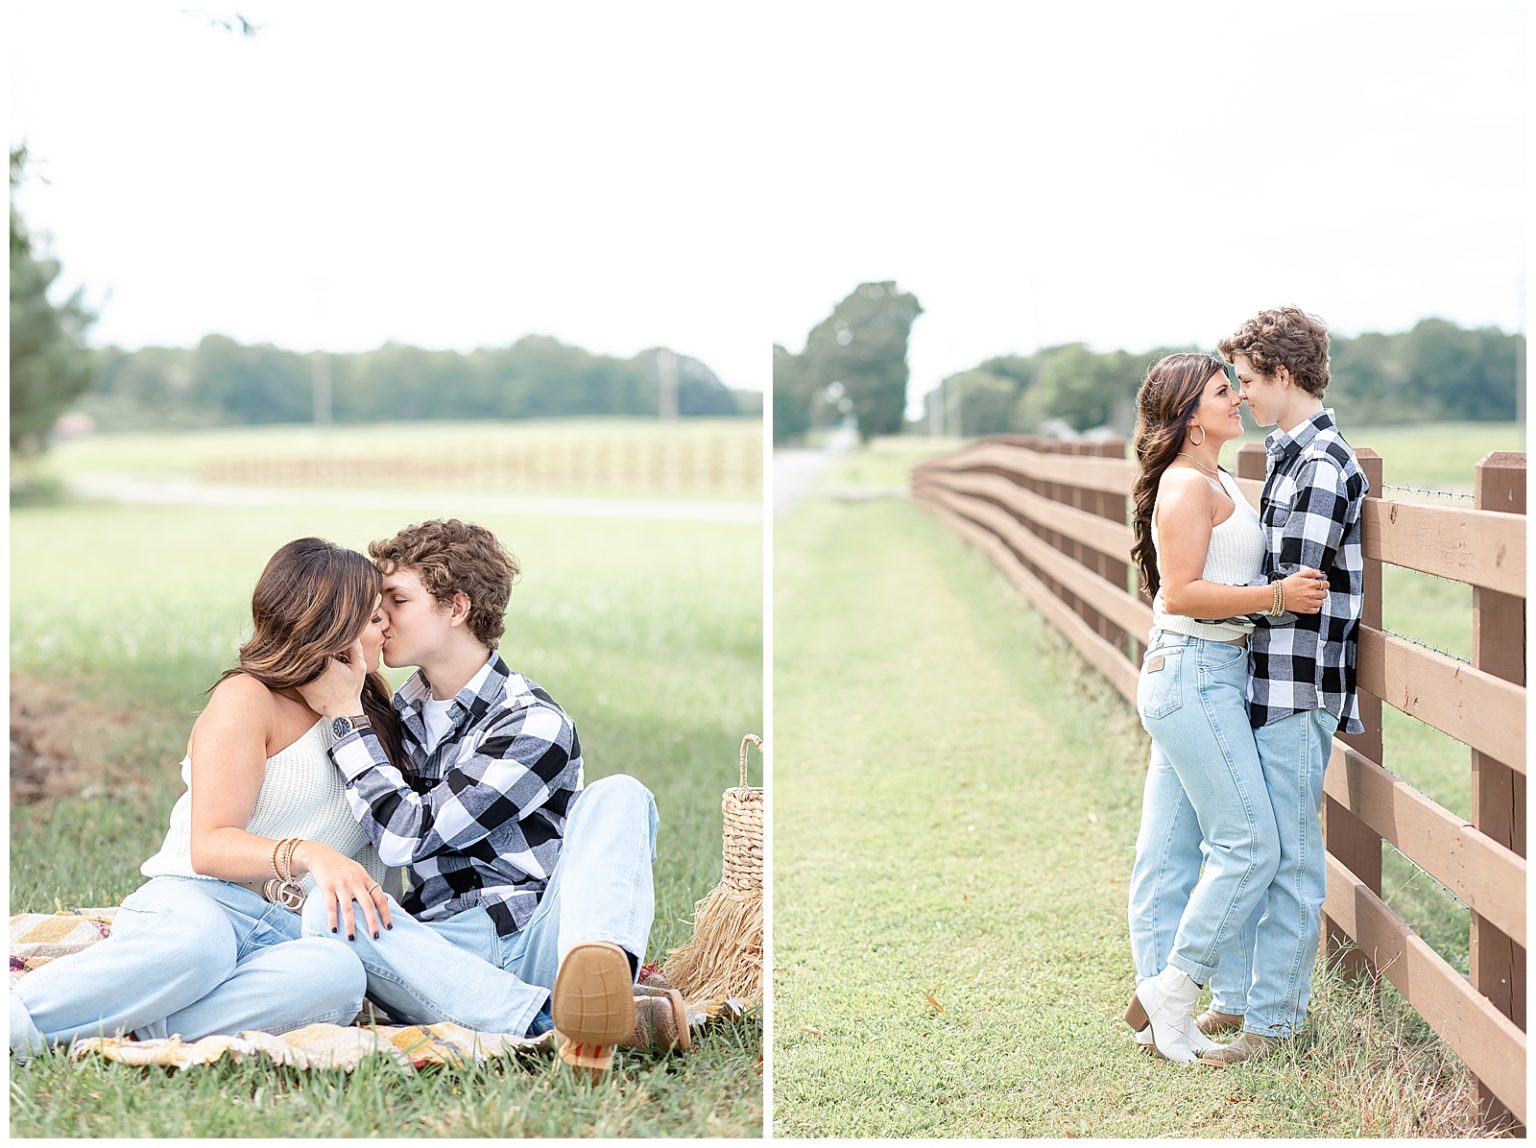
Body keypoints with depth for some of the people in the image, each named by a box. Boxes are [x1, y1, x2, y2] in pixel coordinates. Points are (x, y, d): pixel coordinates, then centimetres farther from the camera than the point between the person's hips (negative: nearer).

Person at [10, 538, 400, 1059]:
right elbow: (209, 847, -10)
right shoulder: (248, 698, 2)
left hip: (286, 934, 5)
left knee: (338, 976, -36)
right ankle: (13, 1021, -43)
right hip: (197, 901, -4)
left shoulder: (366, 713, 24)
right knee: (195, 945, -45)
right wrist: (308, 854, -26)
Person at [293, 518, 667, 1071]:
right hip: (447, 958, 4)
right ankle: (552, 1019, -43)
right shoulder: (398, 713, 19)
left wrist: (346, 716, -3)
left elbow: (409, 834, -9)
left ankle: (600, 984, -55)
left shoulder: (535, 726, -2)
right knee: (327, 913, -27)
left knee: (617, 795, -25)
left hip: (540, 943, -3)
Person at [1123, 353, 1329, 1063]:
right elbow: (1181, 592, -20)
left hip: (1191, 678, 10)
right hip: (1194, 674, -10)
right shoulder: (1187, 485, -13)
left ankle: (1160, 1016, 13)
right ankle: (1171, 990, 0)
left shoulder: (1214, 483, 19)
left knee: (1170, 853, 9)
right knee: (1249, 844, -8)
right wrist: (1275, 596, -22)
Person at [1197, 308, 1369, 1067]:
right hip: (1263, 681, 10)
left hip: (1297, 689, -10)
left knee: (1287, 855, -1)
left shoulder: (1325, 464, -16)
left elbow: (1293, 587, -20)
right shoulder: (1289, 455, 15)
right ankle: (1235, 996, 25)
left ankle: (1275, 1017, 7)